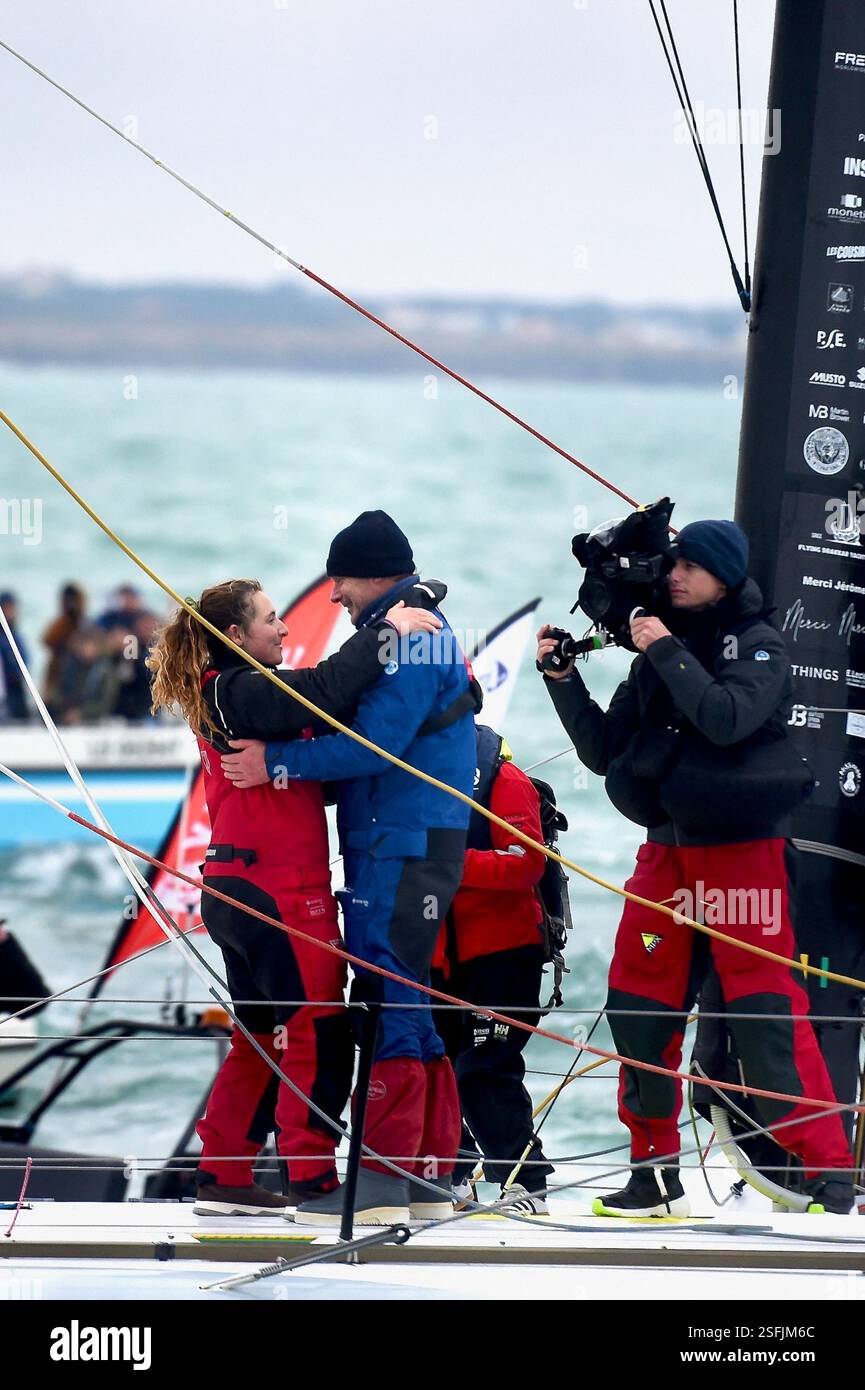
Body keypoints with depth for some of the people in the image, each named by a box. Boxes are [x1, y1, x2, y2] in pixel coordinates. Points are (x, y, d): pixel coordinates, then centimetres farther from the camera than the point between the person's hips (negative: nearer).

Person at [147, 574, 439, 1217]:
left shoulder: (226, 695, 18)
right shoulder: (241, 692, -13)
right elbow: (323, 690, -29)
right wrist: (385, 631, -21)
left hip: (236, 891, 10)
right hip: (280, 890, -10)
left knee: (265, 1037, 16)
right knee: (317, 1034, -6)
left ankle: (223, 1177, 18)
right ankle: (314, 1179, -6)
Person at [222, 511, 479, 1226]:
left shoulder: (411, 637, -12)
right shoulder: (423, 632, 20)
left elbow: (373, 743, -20)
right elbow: (373, 738, 20)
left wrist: (279, 762, -13)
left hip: (401, 843, -11)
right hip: (404, 843, 11)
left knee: (388, 1001, -11)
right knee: (407, 1004, 12)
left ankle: (381, 1179, -12)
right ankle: (431, 1176, 15)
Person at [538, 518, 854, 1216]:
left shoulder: (758, 644, -4)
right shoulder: (657, 653, 12)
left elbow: (728, 719, -22)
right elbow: (605, 751, 12)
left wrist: (667, 651, -17)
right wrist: (564, 680, 2)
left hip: (740, 845, -6)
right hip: (668, 845, 6)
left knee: (766, 1006, -12)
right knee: (638, 1004, 3)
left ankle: (828, 1171, -10)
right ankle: (655, 1173, 12)